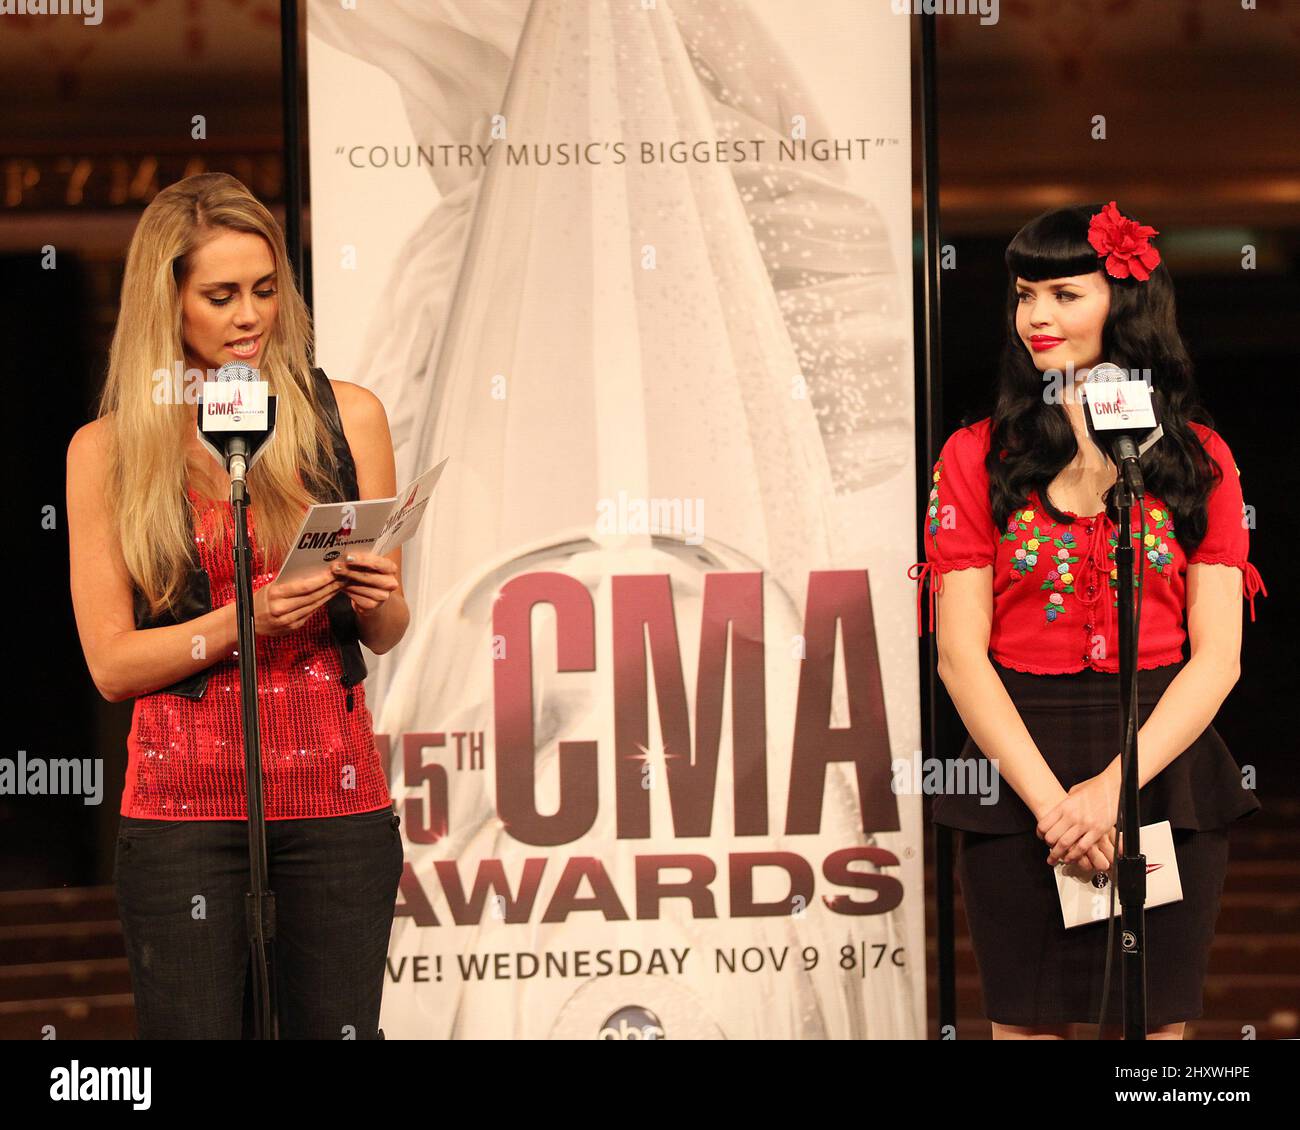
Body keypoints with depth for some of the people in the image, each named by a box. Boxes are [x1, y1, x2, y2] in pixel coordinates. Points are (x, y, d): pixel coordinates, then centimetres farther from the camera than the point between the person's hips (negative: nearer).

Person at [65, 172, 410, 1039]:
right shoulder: (107, 451, 2)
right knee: (193, 1031, -3)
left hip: (336, 792, 1)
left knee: (338, 1027, -1)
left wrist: (377, 599, -9)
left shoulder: (346, 416, 6)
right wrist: (247, 620, -15)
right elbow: (111, 661, -2)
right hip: (184, 801, -1)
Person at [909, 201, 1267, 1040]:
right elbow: (962, 656, -3)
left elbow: (1218, 656, -1)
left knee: (1158, 1020, 3)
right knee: (1029, 1022, 3)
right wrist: (1051, 799, -14)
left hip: (1163, 771, 1)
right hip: (1018, 774, -1)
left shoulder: (1200, 458, 6)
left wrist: (1112, 787, -14)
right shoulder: (979, 457, 4)